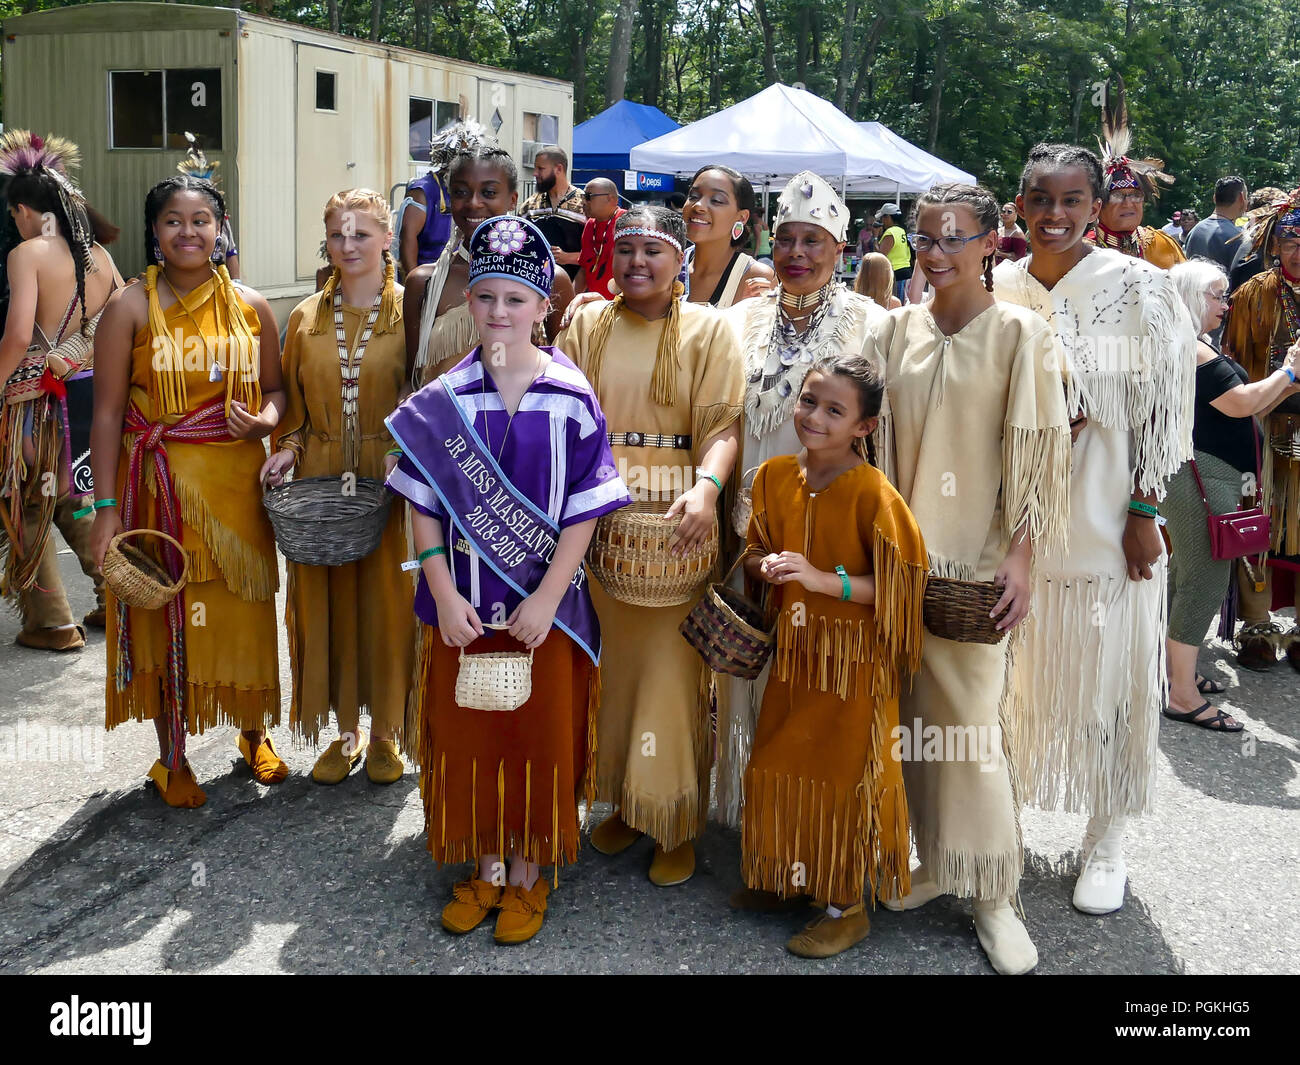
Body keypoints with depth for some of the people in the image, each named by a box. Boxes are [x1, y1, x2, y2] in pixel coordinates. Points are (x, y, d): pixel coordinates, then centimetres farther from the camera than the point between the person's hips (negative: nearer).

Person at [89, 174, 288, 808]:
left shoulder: (250, 307, 6)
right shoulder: (131, 308, -3)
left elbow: (275, 387, 15)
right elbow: (108, 412, -5)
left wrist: (267, 418, -10)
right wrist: (106, 509, -10)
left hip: (237, 485, 3)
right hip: (159, 484, -2)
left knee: (246, 609, 10)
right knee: (165, 616, 5)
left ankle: (255, 735, 33)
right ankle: (172, 759, 21)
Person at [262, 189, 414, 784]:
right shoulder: (306, 318, 9)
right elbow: (293, 404, 15)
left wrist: (404, 456, -17)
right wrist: (287, 449, -2)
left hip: (388, 481, -3)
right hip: (319, 478, 3)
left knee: (386, 601, 4)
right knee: (327, 601, 7)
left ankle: (384, 734, 20)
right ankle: (346, 732, 23)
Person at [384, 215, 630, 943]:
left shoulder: (571, 399, -6)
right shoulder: (445, 399, -1)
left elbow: (584, 510, -7)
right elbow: (425, 506, -1)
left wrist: (547, 597, -13)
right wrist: (444, 595, -9)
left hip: (543, 605, -2)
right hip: (463, 605, 2)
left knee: (539, 736, 8)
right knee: (467, 734, 10)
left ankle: (528, 872, 25)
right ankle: (485, 866, 28)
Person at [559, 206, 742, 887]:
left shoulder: (707, 330, 2)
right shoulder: (586, 326, 11)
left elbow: (722, 425, -7)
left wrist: (706, 487, -26)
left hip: (676, 528, -3)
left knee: (672, 670, 0)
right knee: (612, 664, 10)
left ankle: (678, 822, 12)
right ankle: (623, 802, 26)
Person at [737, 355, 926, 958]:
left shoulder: (873, 494, -18)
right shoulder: (773, 477, 1)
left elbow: (897, 584, -18)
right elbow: (753, 554, 12)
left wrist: (824, 580, -27)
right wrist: (766, 566, -11)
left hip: (852, 660, -6)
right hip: (792, 652, 6)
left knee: (843, 777, 4)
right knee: (775, 767, 16)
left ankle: (848, 906, 21)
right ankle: (780, 877, 38)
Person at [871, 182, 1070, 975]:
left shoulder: (1021, 334, -4)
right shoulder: (895, 331, 7)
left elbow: (1040, 457, -5)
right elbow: (876, 442, 11)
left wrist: (1021, 555, -11)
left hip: (975, 558, -4)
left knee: (971, 721, -4)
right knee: (914, 713, 9)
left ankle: (995, 896, 9)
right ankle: (935, 861, 25)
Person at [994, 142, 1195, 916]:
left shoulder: (1139, 288, -8)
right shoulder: (998, 288, 2)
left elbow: (1162, 410, -7)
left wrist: (1143, 513, -11)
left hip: (1103, 521, -3)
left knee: (1105, 674, 6)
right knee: (1012, 672, 12)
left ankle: (1106, 842, 22)